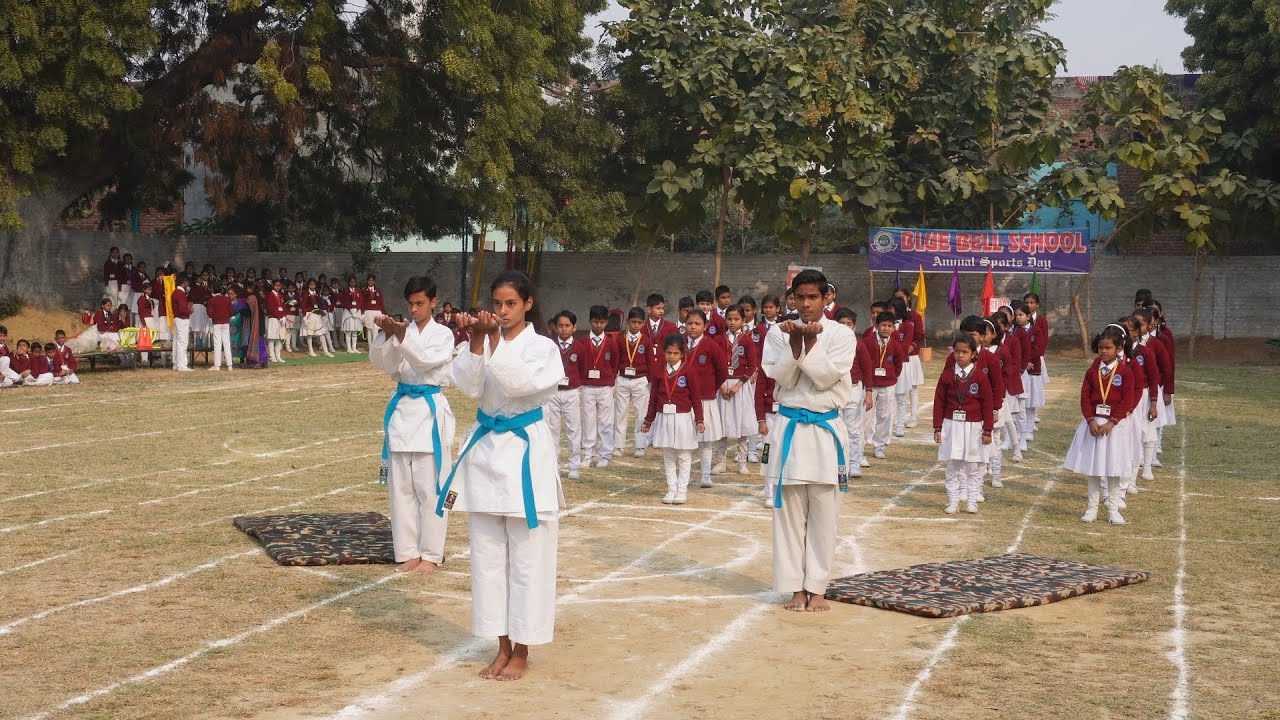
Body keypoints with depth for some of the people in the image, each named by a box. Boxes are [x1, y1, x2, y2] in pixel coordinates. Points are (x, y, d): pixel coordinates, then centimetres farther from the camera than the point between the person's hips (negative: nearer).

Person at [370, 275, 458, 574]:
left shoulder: (443, 334, -1)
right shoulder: (402, 330, 8)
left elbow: (427, 360, -20)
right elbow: (380, 362, -4)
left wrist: (402, 336, -33)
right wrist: (386, 335, -22)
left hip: (429, 411, -4)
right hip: (402, 410, 4)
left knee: (429, 488, -1)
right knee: (400, 487, 7)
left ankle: (430, 554, 8)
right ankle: (409, 552, 16)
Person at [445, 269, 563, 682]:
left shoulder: (542, 347, -6)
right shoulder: (486, 341, 5)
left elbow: (518, 383, -22)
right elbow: (469, 387, -9)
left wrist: (495, 341, -29)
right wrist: (475, 342, -22)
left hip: (525, 452, -4)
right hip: (485, 450, 5)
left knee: (526, 558, 1)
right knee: (488, 556, 9)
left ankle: (521, 653, 12)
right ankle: (502, 648, 21)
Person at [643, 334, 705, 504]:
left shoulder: (688, 371, -6)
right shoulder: (659, 371, 4)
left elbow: (695, 398, -4)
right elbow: (653, 397, 10)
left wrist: (699, 419, -8)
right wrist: (648, 419, 12)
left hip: (683, 418, -4)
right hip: (664, 418, 4)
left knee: (684, 457, 5)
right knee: (668, 457, 9)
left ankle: (682, 490, 12)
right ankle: (671, 489, 16)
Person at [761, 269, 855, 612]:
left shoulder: (841, 334, -1)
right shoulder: (779, 333, 3)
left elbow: (827, 377, -11)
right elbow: (782, 377, -7)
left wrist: (810, 340, -21)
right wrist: (796, 342, -20)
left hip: (826, 430, -1)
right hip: (789, 429, 1)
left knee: (823, 515, 3)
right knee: (789, 512, 4)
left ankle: (817, 588, 13)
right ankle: (796, 587, 12)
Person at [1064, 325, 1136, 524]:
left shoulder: (1125, 373, -5)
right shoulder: (1092, 372, 5)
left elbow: (1126, 402, -10)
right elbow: (1085, 397, 0)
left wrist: (1110, 423, -17)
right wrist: (1091, 421, -13)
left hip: (1115, 425, -3)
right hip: (1093, 422, 3)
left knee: (1115, 470, 2)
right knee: (1092, 469, 9)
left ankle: (1113, 510, 10)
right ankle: (1092, 508, 17)